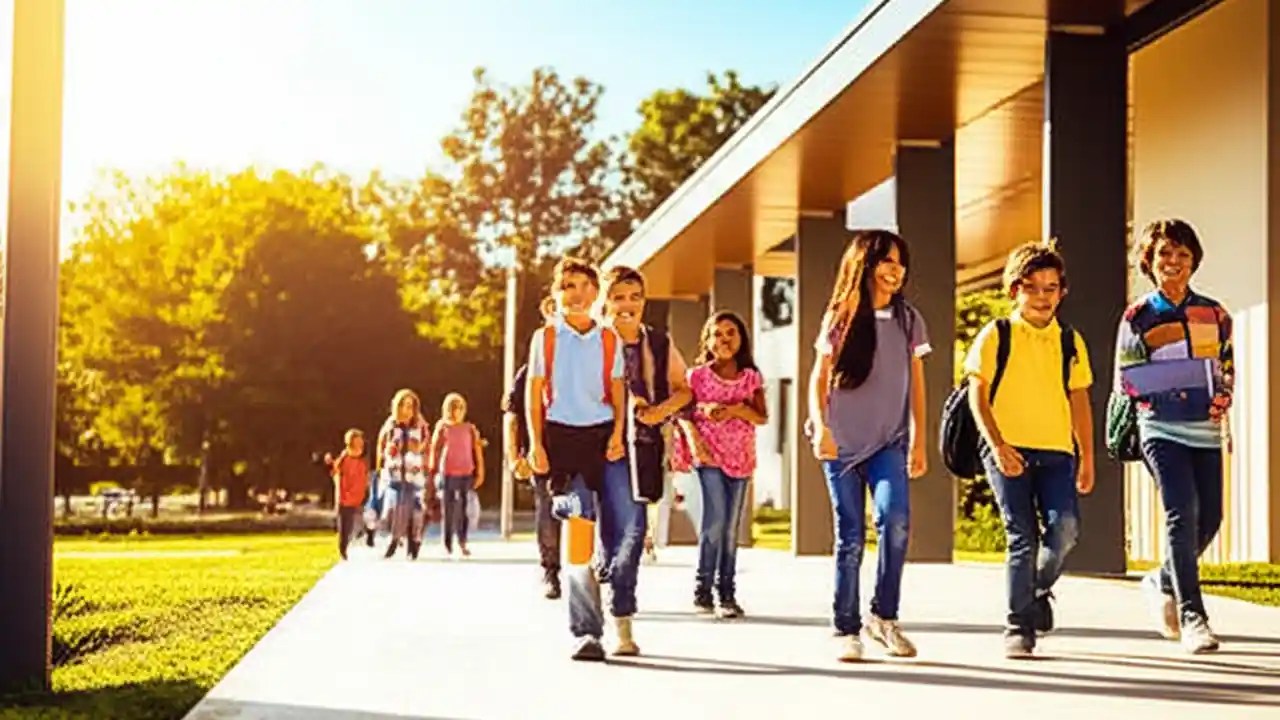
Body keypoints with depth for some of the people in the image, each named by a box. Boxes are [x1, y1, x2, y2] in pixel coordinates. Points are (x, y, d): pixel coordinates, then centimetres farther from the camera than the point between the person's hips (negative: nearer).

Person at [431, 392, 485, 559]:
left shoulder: (470, 429, 4)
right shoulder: (442, 428, 2)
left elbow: (478, 451, 4)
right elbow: (435, 450, 4)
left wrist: (480, 472, 0)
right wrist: (433, 472, 0)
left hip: (467, 473, 1)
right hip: (448, 473, -1)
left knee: (464, 508, 0)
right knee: (449, 509, 1)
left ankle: (462, 542, 10)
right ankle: (448, 545, 5)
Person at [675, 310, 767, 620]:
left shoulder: (751, 377, 6)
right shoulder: (698, 375, 1)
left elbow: (762, 417, 0)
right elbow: (683, 412, 1)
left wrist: (736, 409, -16)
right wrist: (693, 437, -16)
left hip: (740, 457, 3)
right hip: (709, 455, -3)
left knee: (731, 526, 5)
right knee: (715, 519, -14)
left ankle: (727, 593, 11)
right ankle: (703, 588, -2)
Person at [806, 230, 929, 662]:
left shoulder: (908, 320, 10)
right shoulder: (839, 319, 5)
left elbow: (916, 385, 14)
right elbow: (819, 379, 4)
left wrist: (918, 442, 10)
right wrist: (820, 427, -12)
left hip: (889, 441, 1)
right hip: (842, 442, -1)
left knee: (895, 518, -22)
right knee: (851, 537, 0)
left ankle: (884, 616, -7)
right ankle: (847, 630, 10)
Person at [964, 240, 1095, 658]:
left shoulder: (1070, 341, 13)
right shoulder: (996, 335, 4)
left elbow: (1079, 400, 17)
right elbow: (977, 395, 0)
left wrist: (1087, 458, 12)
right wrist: (997, 445, -12)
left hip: (1056, 452, 3)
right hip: (1008, 452, -3)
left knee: (1065, 526, -16)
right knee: (1022, 537, -8)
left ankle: (1040, 588, 15)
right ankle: (1018, 628, 4)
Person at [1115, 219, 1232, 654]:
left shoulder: (1213, 313, 12)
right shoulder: (1138, 317, 3)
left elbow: (1228, 366, 15)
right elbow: (1125, 380, 3)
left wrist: (1223, 397, -4)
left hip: (1205, 430, 4)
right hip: (1162, 430, -4)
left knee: (1210, 518, 2)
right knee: (1183, 513, -16)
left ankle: (1163, 582, 30)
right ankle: (1191, 616, -12)